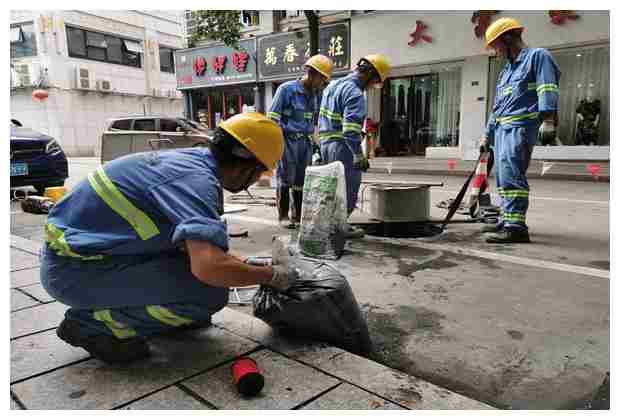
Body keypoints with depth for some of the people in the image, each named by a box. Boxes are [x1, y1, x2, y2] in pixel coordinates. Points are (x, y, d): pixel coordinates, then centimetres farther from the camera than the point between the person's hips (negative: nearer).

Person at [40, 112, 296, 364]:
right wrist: (272, 276, -18)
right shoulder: (197, 179, -23)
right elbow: (209, 266, -36)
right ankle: (93, 324, -5)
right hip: (75, 270, -9)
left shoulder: (188, 158, 6)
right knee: (211, 293, -17)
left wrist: (245, 263, 16)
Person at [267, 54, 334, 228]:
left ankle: (298, 216, 16)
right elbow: (272, 118, -7)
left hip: (305, 142, 6)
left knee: (301, 180, 7)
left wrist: (311, 142, 18)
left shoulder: (313, 95, 14)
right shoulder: (286, 89, -6)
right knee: (285, 179, -1)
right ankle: (283, 216, 11)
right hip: (287, 140, -6)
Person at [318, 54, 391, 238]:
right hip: (342, 147, -9)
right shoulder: (355, 93, -17)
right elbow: (350, 130, -25)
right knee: (348, 188, 2)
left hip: (326, 142, 9)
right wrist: (359, 156, -21)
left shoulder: (333, 85, 13)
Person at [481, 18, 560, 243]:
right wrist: (487, 135, 28)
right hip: (502, 128, 9)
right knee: (503, 175, 8)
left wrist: (548, 119, -23)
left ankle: (517, 227, -26)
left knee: (510, 171, -22)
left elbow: (547, 89, -11)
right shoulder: (506, 71, 28)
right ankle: (508, 221, 15)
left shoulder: (537, 56, 3)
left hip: (521, 125, -9)